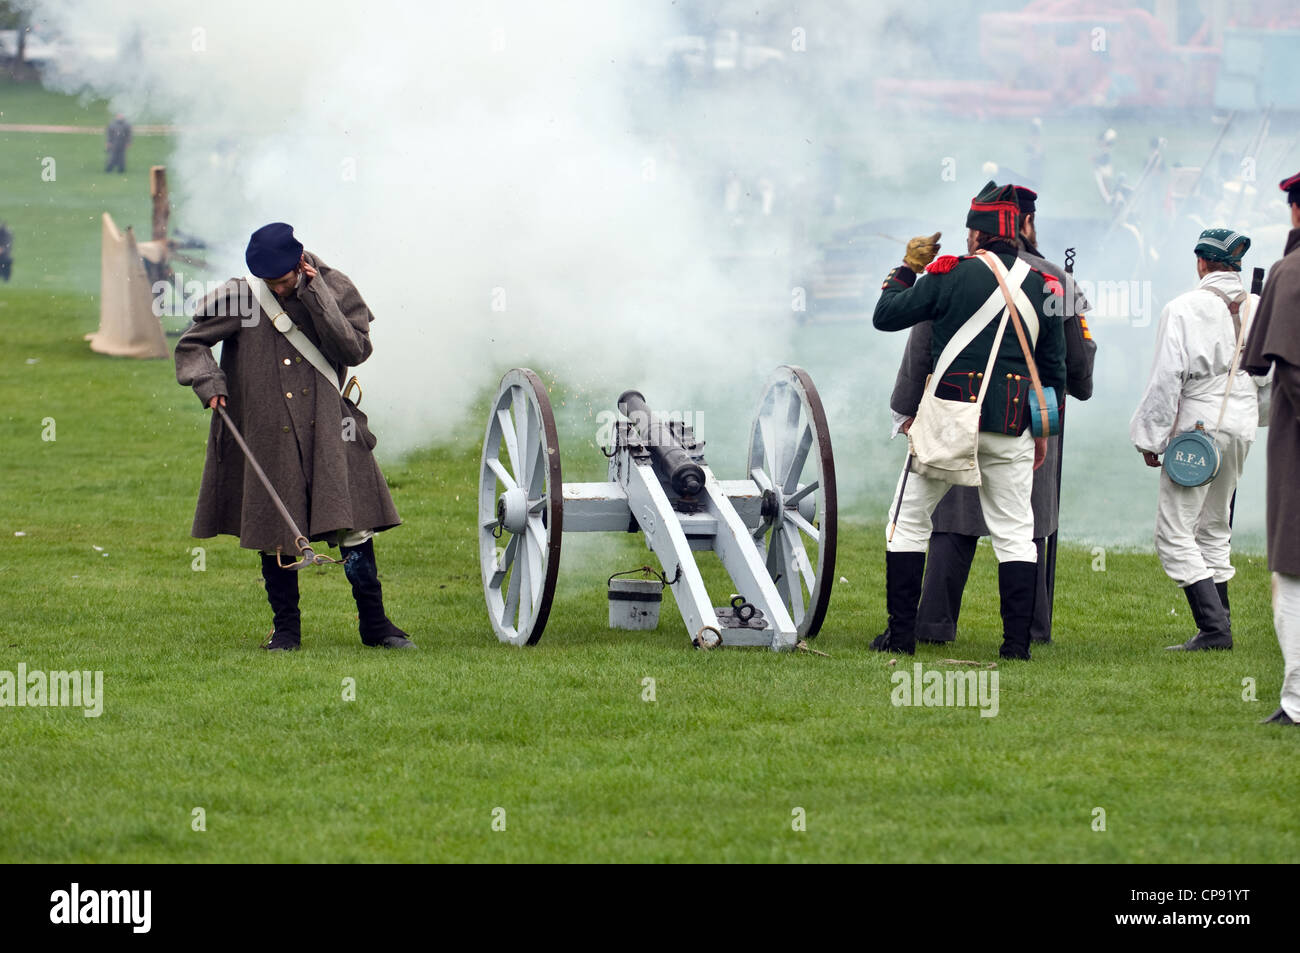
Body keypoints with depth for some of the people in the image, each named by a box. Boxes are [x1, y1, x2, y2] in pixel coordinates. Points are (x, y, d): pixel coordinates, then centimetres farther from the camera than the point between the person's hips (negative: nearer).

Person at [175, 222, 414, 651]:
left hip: (328, 430, 0)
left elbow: (355, 350, -13)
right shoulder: (240, 298, -5)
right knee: (274, 535, 4)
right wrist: (209, 383, -14)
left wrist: (314, 296, -17)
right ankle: (286, 629, 18)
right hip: (265, 436, 0)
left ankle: (374, 623, 9)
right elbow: (192, 344, 4)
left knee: (354, 528, -3)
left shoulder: (335, 290, -1)